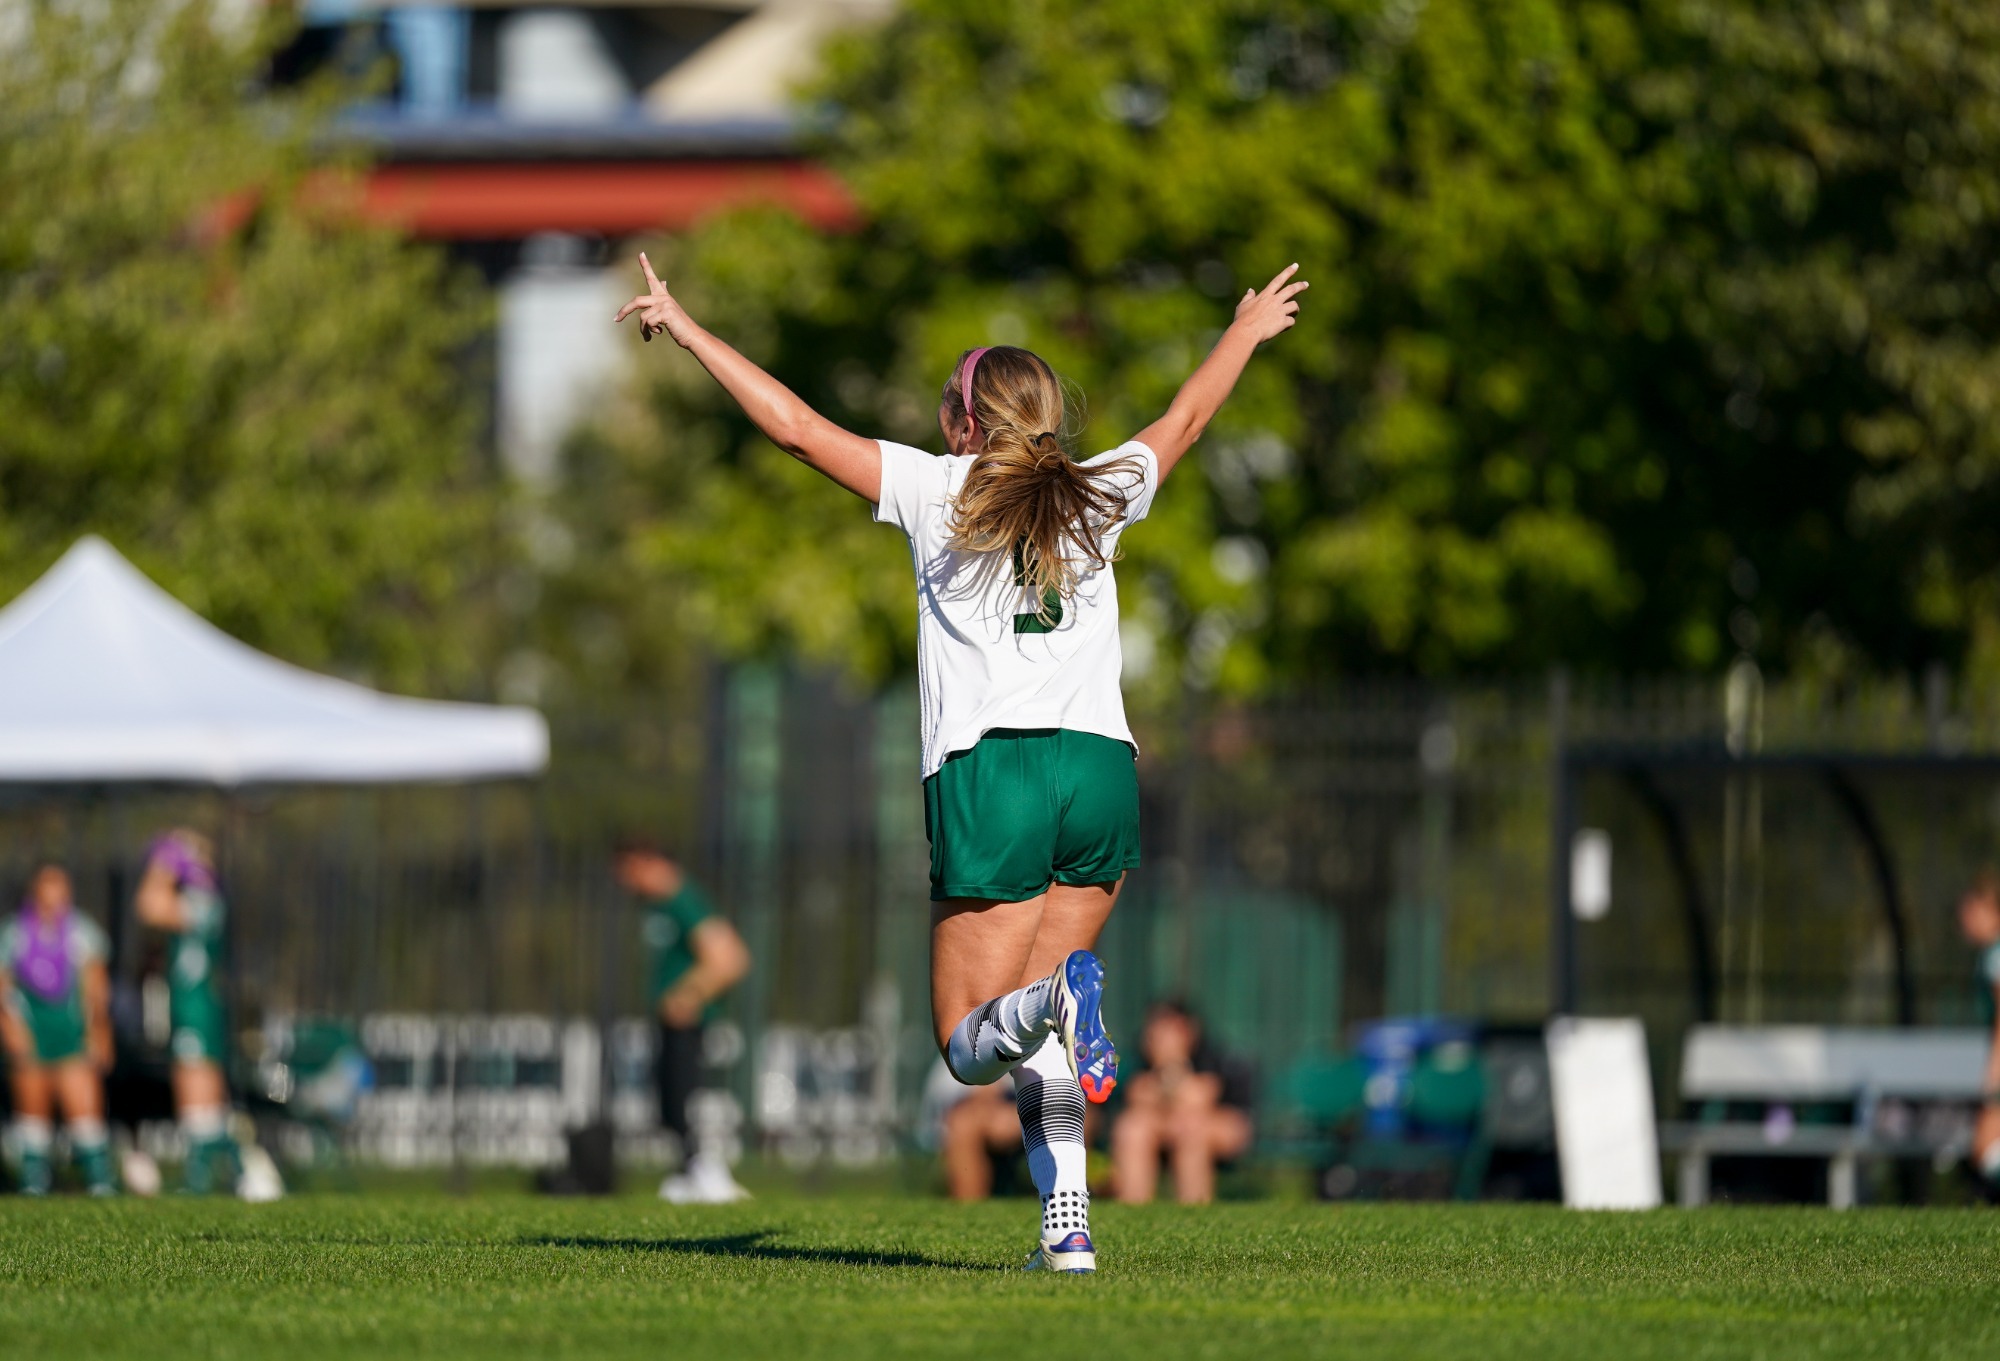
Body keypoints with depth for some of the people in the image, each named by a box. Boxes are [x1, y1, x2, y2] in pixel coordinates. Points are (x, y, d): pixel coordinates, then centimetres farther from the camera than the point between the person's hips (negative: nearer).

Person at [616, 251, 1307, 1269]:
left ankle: (1057, 998, -34)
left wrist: (687, 329, 15)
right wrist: (1246, 334, 52)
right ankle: (1067, 1221, -4)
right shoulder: (1099, 499, 14)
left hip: (988, 775, -4)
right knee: (1032, 1032, 14)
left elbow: (796, 427, 5)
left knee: (968, 1044, -1)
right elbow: (1186, 418, 33)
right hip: (1102, 768, 4)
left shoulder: (939, 494, 4)